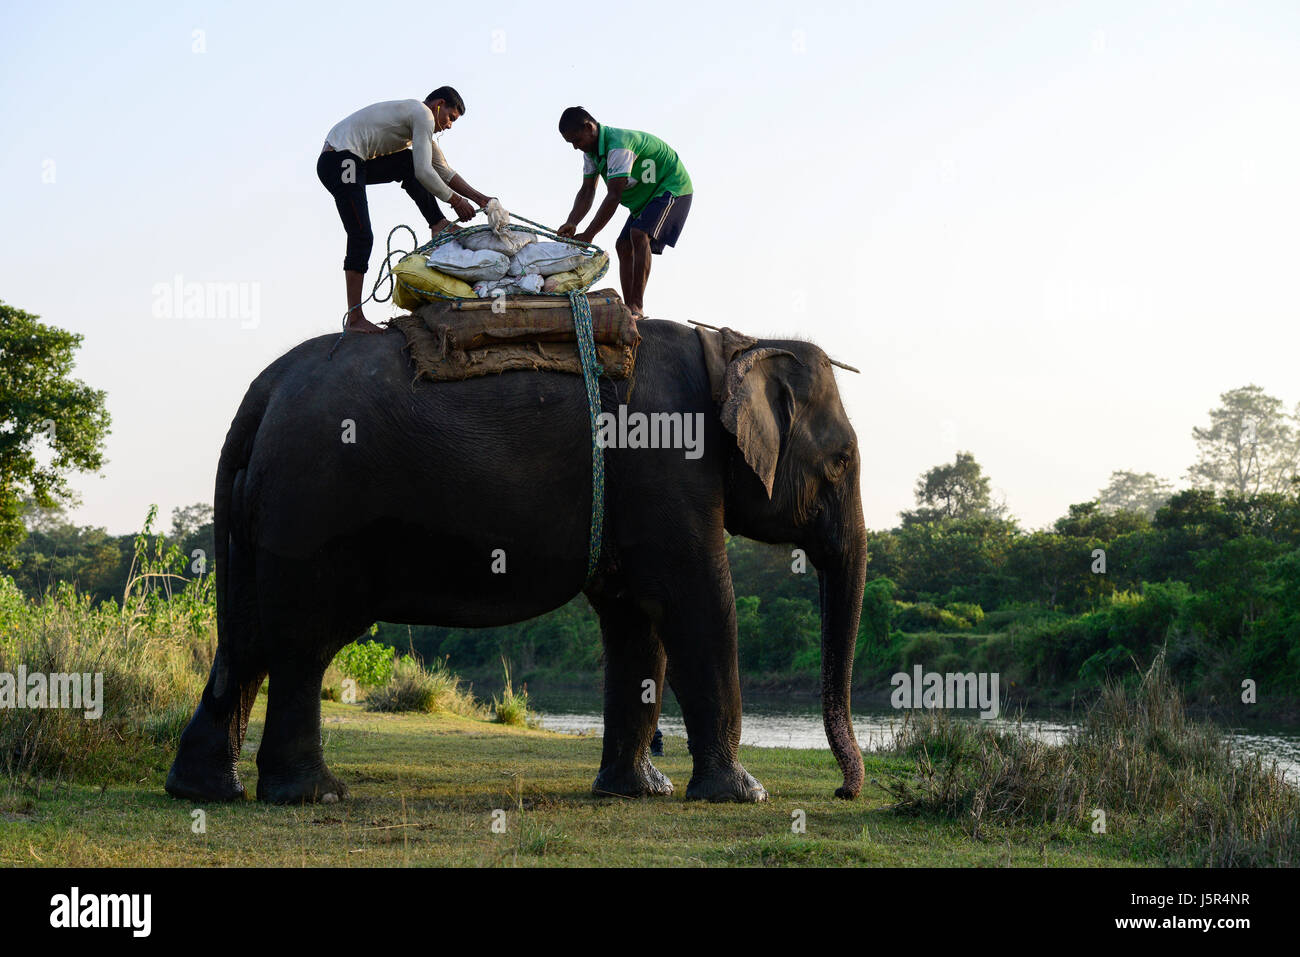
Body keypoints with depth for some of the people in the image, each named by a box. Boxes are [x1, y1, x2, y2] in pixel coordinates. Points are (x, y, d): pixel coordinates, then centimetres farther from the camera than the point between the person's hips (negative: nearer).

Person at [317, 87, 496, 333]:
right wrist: (456, 201, -3)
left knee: (410, 163, 14)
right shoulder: (423, 114, -6)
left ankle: (439, 226, 7)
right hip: (340, 162, -10)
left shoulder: (418, 120, 25)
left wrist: (479, 198, 20)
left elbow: (445, 172, 29)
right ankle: (354, 319, -14)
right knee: (362, 236, -13)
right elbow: (425, 173, -14)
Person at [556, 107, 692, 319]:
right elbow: (587, 191, 1)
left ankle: (637, 307, -31)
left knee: (639, 234, -27)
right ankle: (629, 309, 4)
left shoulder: (618, 145, -30)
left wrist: (588, 235, -32)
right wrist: (571, 224, -17)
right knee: (623, 246, 3)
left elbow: (614, 196, -33)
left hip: (671, 189, -10)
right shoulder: (591, 150, 1)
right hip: (646, 197, 10)